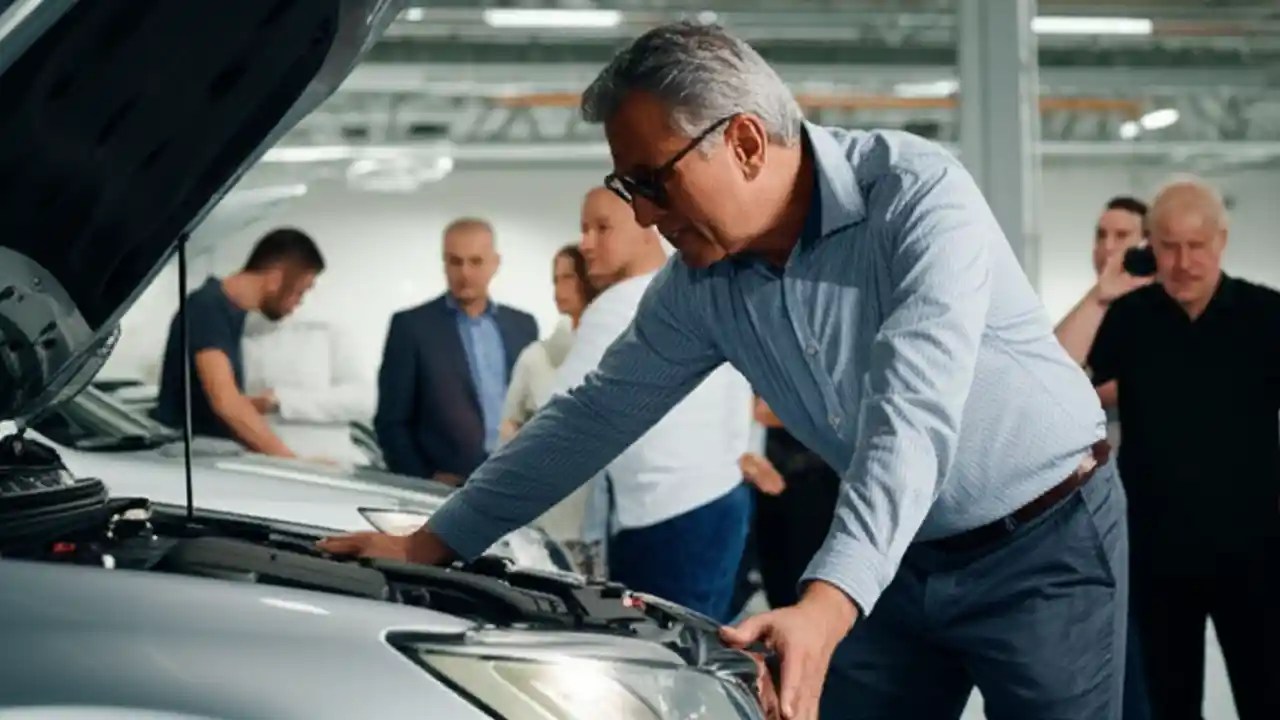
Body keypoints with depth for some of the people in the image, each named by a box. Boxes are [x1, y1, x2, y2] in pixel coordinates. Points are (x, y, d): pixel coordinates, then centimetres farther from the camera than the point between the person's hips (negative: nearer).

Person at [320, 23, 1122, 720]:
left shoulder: (918, 192, -23)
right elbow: (596, 413, 6)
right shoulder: (703, 283, -4)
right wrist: (434, 542, 6)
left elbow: (912, 420, -34)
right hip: (903, 557, 6)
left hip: (1046, 540, -5)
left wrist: (827, 603, -45)